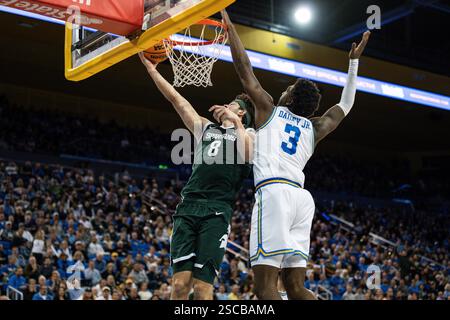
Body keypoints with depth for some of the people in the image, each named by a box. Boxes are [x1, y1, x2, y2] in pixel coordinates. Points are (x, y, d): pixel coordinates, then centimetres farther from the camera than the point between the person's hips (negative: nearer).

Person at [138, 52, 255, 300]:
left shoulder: (247, 133, 15)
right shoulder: (205, 128, 27)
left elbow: (249, 156, -8)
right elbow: (176, 99, 25)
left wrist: (236, 123, -11)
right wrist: (151, 69, 23)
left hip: (217, 212, -4)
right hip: (188, 207, 4)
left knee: (202, 286, -11)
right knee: (180, 283, -7)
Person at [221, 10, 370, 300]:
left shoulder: (269, 109, 14)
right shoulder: (314, 128, 25)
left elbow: (245, 69, 14)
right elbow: (346, 104, 42)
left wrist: (229, 25, 22)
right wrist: (354, 61, 48)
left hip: (274, 191, -6)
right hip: (302, 197, 6)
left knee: (265, 284, -13)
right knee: (295, 286, 8)